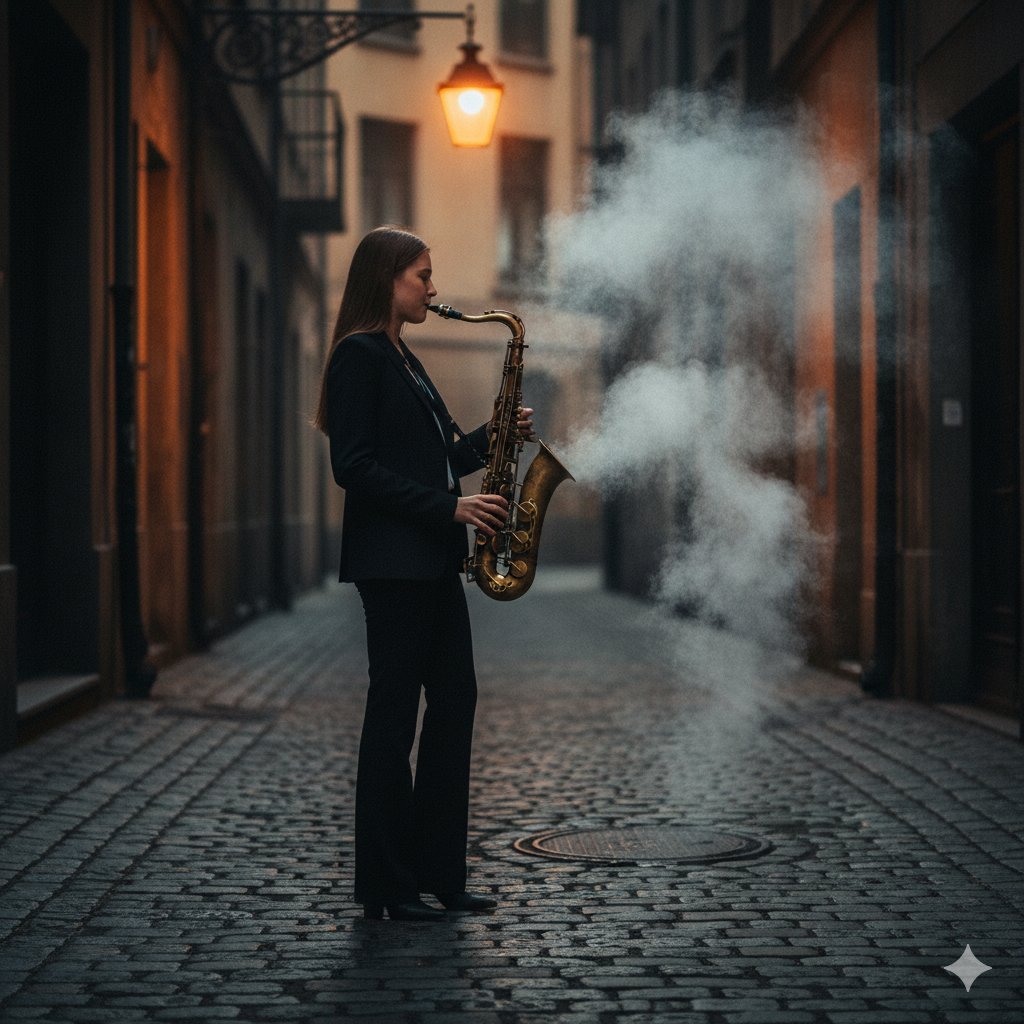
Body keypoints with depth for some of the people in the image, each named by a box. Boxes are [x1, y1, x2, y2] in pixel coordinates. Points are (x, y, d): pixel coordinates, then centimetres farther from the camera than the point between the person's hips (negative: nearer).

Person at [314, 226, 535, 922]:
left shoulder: (402, 359, 18)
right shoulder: (359, 355, -10)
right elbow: (355, 467, -18)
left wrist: (488, 440, 5)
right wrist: (448, 506, -19)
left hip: (433, 559, 9)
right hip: (392, 559, -9)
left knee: (455, 698, 8)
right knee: (395, 710, -4)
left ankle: (435, 870, 15)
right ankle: (385, 886, 3)